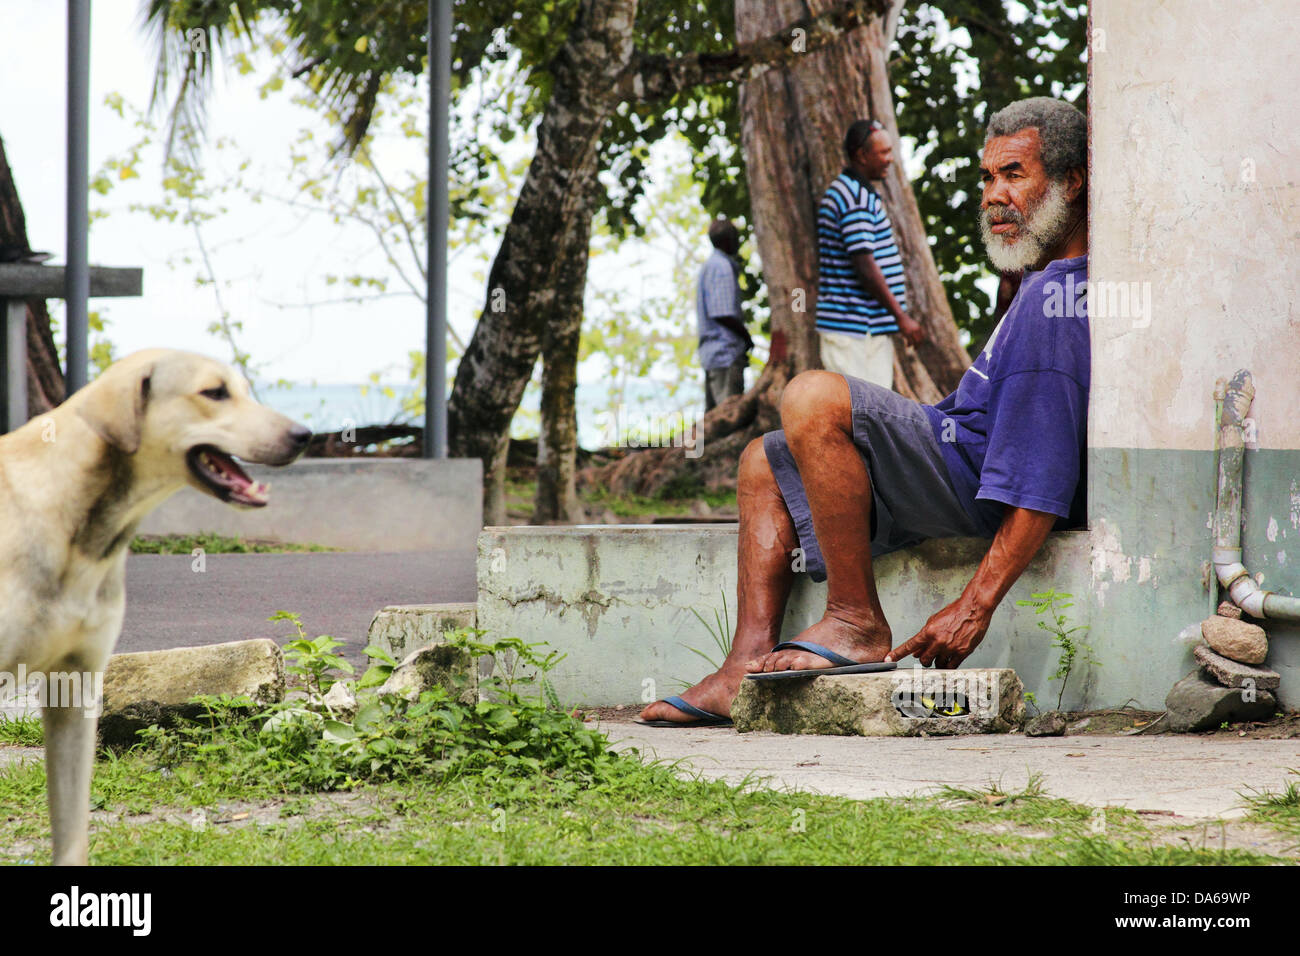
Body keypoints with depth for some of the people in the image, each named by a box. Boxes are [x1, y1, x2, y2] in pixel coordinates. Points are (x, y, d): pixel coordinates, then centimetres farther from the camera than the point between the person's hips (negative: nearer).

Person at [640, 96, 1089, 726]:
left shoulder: (1054, 302, -21)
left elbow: (1046, 484, -26)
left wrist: (977, 605, -28)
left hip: (968, 473, -12)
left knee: (815, 399, -29)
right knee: (764, 464, 19)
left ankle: (857, 623, -21)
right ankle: (749, 662, 1)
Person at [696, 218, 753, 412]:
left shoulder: (710, 265, 19)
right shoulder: (722, 267, -12)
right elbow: (723, 314, -19)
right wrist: (747, 337, -7)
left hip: (711, 352, 10)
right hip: (726, 352, -10)